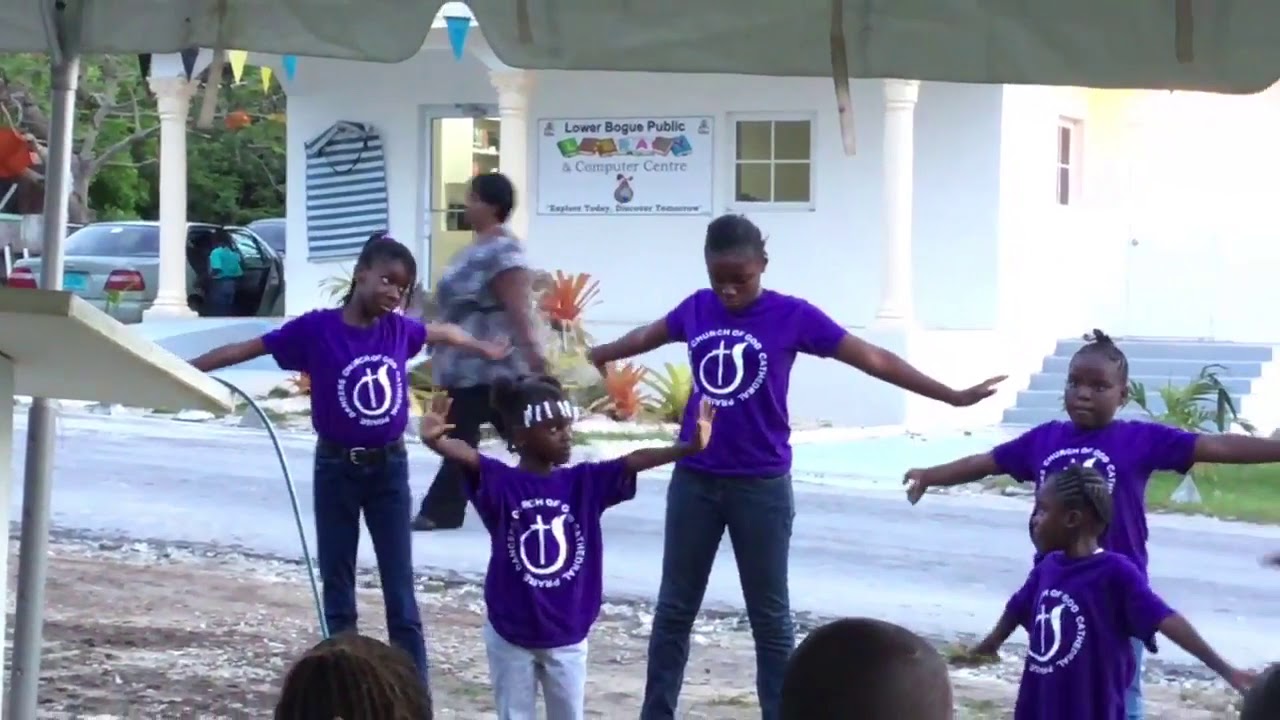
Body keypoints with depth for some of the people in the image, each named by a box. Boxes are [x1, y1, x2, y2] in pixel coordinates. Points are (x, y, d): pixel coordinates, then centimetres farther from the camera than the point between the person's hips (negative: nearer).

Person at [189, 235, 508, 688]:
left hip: (389, 468, 2)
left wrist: (487, 349, 37)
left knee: (401, 594, 2)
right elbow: (246, 349, -10)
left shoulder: (398, 329, -2)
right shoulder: (316, 328, -13)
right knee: (338, 590, 8)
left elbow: (444, 334, 19)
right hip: (336, 468, -2)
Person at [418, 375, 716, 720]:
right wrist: (436, 441, -53)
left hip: (566, 636, 3)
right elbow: (466, 455, -29)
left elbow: (634, 461, -15)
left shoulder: (584, 482, -3)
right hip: (511, 635, -2)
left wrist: (689, 447, -30)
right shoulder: (500, 483, -11)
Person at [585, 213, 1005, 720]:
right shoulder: (696, 309, 2)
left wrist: (952, 396, -6)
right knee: (674, 608, 10)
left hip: (761, 486, -3)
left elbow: (872, 359, -5)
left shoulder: (792, 316, -8)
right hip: (693, 480, 3)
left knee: (770, 618, 5)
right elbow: (647, 337, 23)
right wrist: (593, 356, 40)